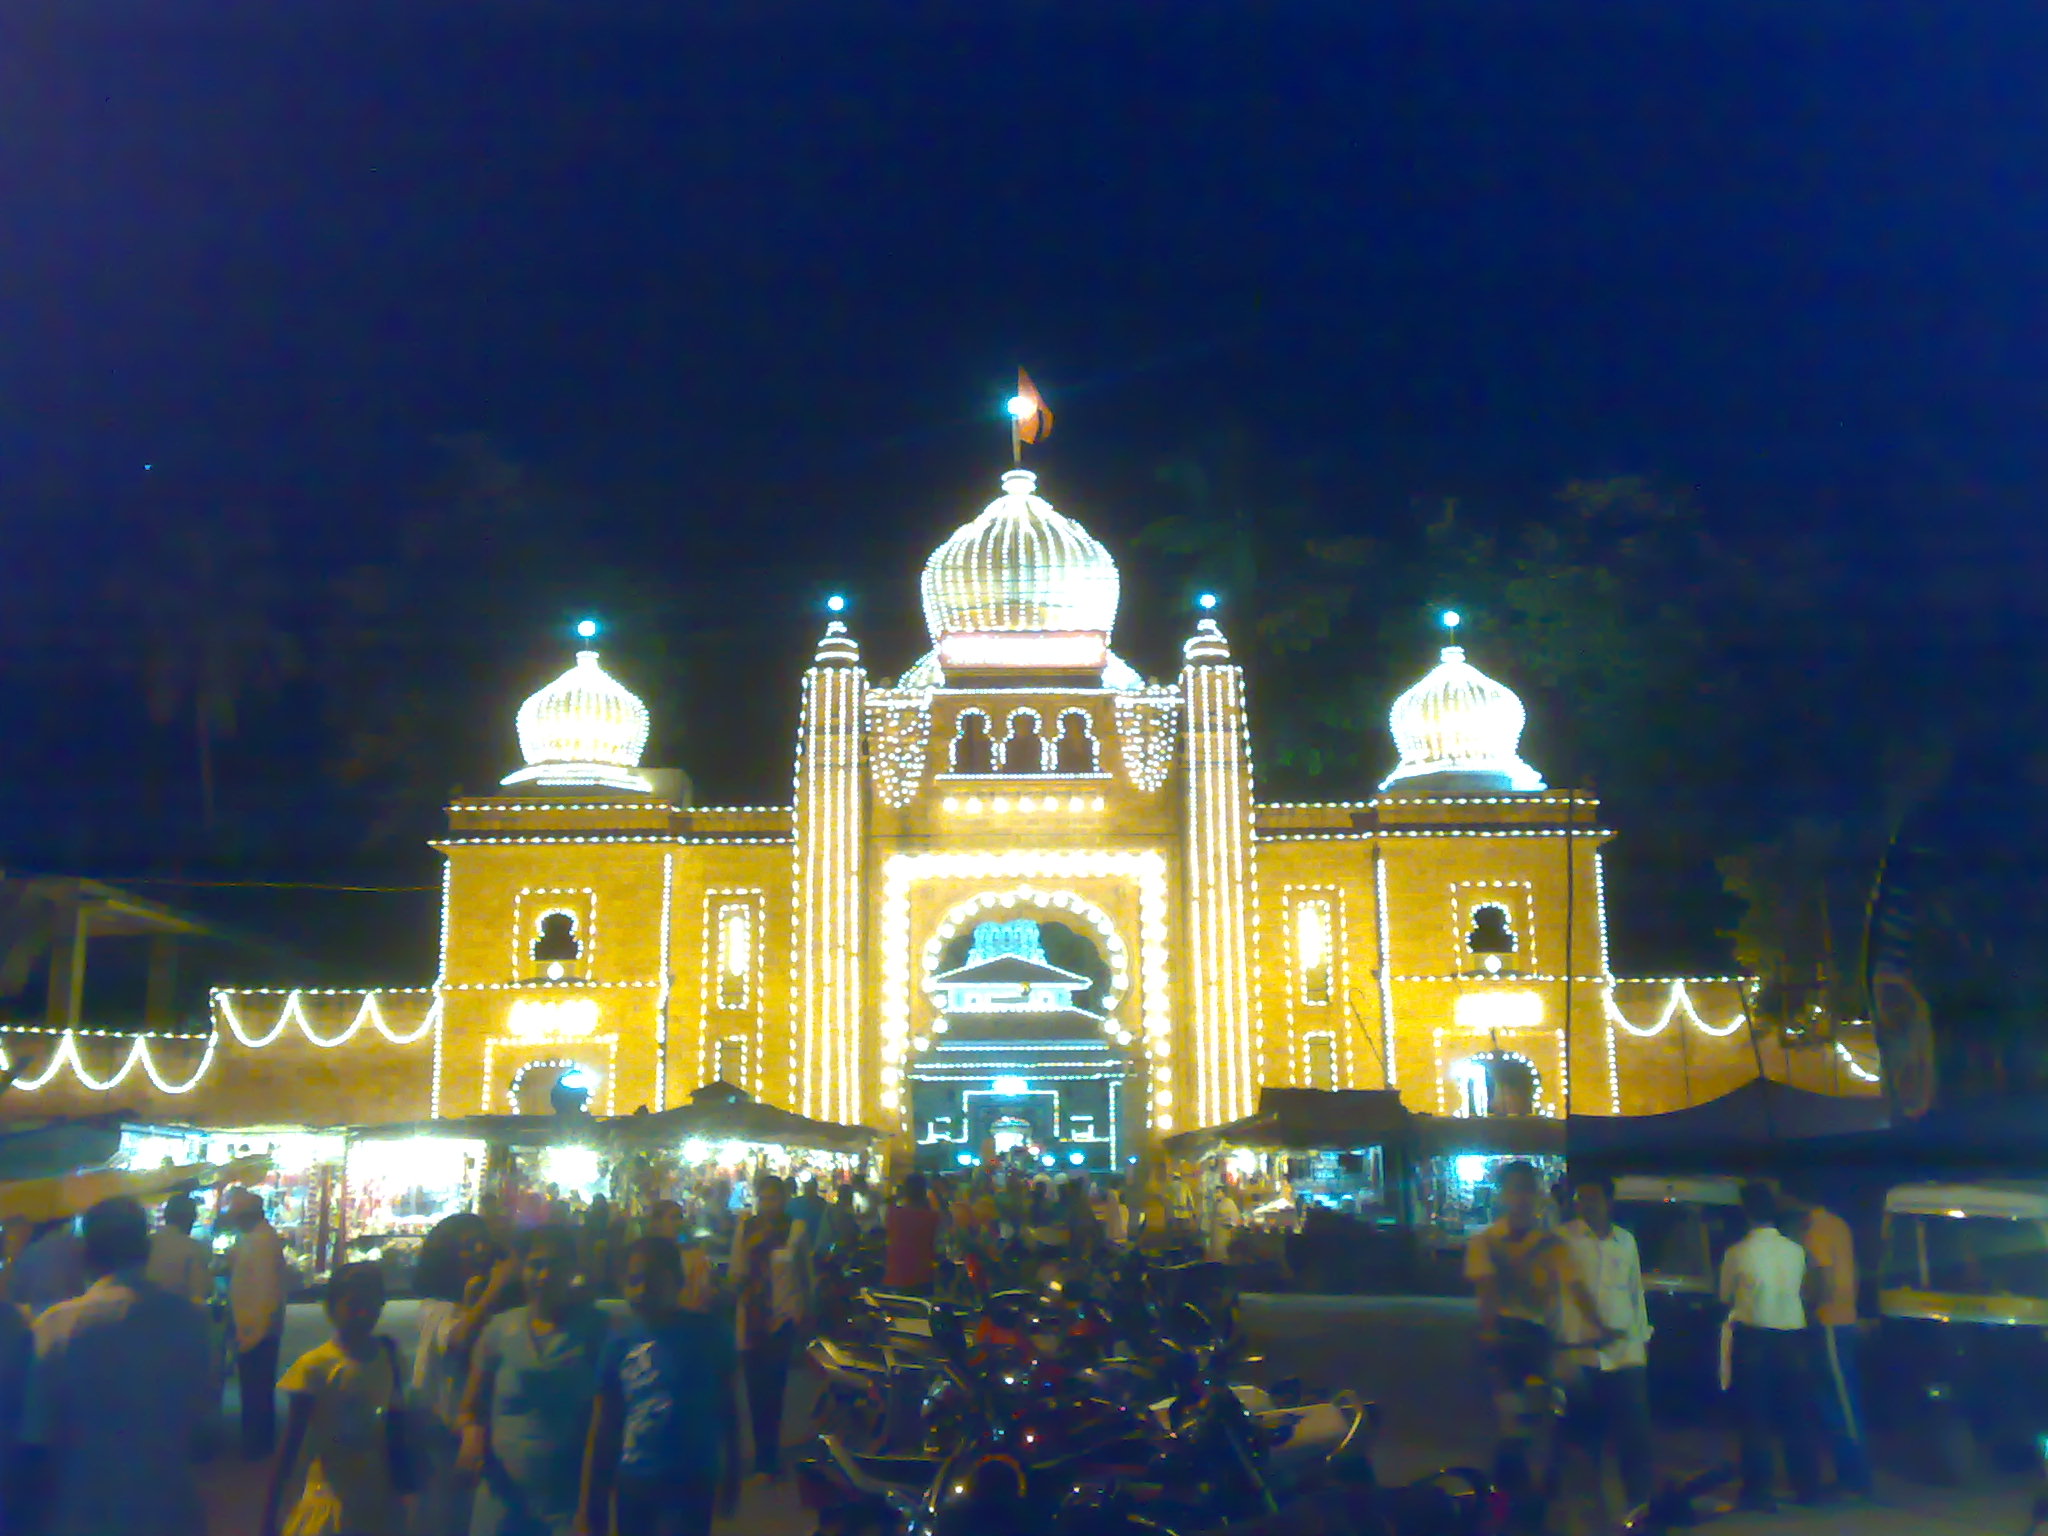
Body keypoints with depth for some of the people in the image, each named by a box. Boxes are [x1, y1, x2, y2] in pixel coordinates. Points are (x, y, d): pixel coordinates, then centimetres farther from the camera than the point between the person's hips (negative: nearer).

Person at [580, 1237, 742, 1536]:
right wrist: (591, 1509, 5)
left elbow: (728, 1410, 2)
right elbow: (603, 1432, 3)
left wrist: (731, 1476, 6)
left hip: (690, 1488, -3)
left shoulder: (707, 1335, -7)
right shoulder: (620, 1346, -2)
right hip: (632, 1486, 3)